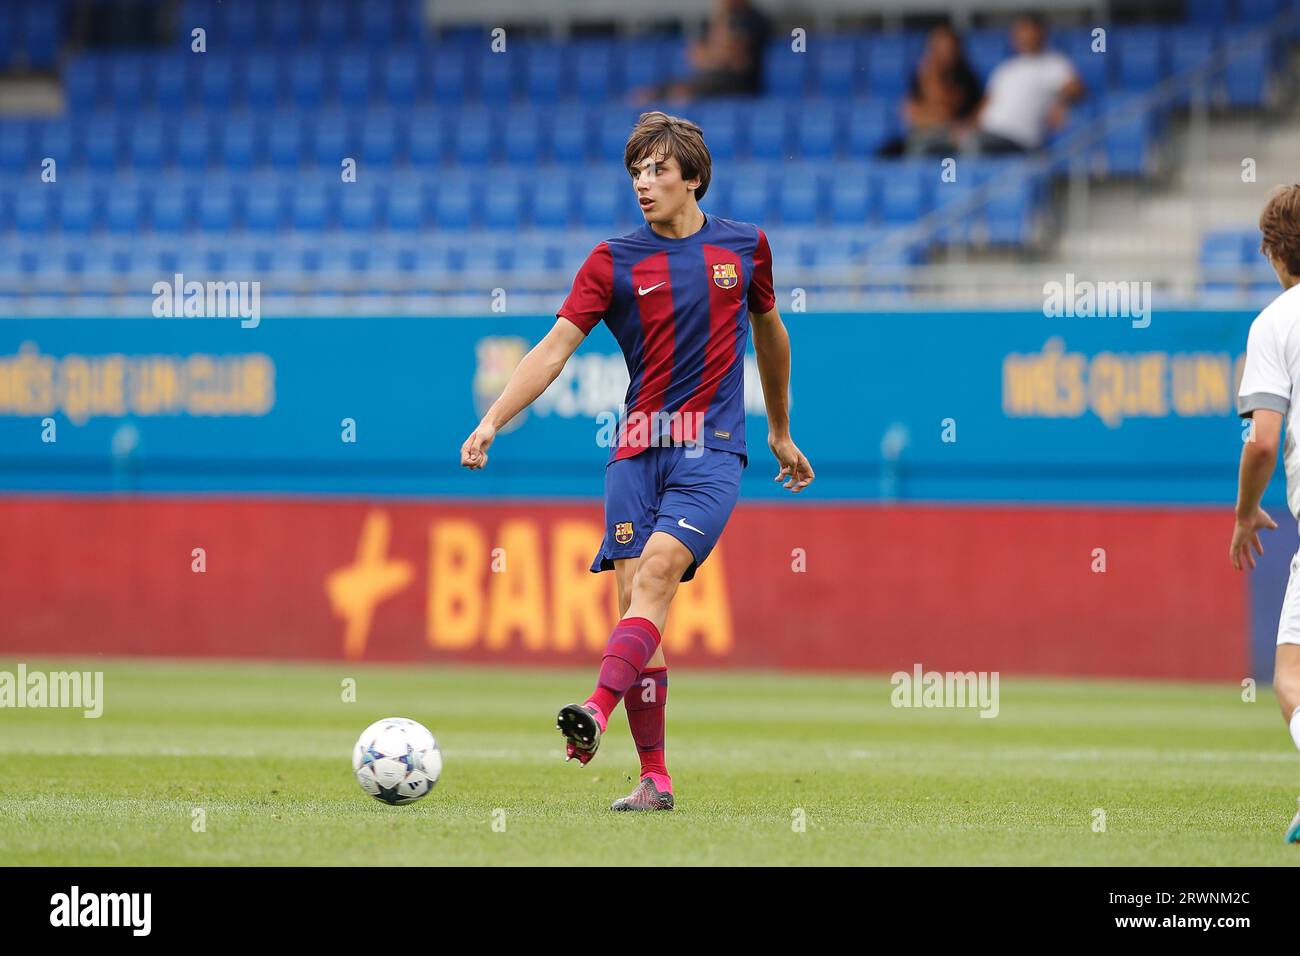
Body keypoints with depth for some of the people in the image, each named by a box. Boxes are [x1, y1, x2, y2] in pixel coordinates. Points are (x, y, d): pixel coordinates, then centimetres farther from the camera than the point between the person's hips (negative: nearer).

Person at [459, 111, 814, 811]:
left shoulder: (744, 248, 8)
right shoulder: (614, 261, 5)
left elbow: (769, 333, 25)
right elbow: (555, 347, -2)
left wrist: (781, 433, 33)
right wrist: (491, 421, -15)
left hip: (711, 449, -1)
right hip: (637, 449, 2)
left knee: (656, 569, -24)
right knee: (634, 595, -6)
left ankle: (596, 712, -40)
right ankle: (654, 779, -1)